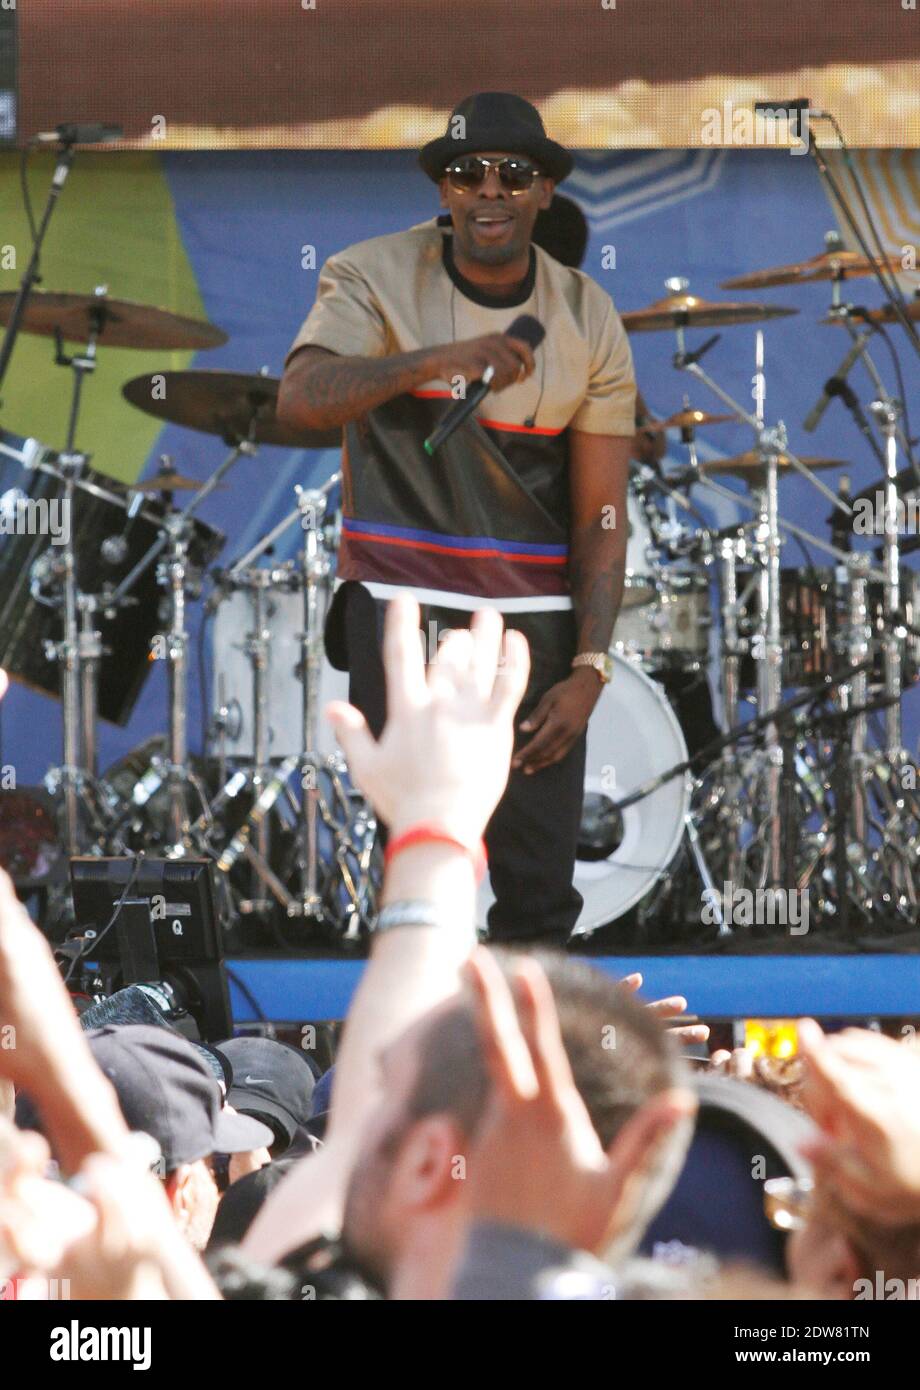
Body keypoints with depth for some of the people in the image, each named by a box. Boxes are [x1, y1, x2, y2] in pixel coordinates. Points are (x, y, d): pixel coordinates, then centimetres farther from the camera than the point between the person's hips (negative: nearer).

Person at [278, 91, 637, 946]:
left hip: (534, 617, 3)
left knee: (541, 887, 1)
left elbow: (600, 516, 4)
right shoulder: (376, 279, -4)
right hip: (401, 606, -3)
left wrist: (588, 669, -6)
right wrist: (437, 360, -38)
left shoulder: (588, 322, 3)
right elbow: (300, 398, -24)